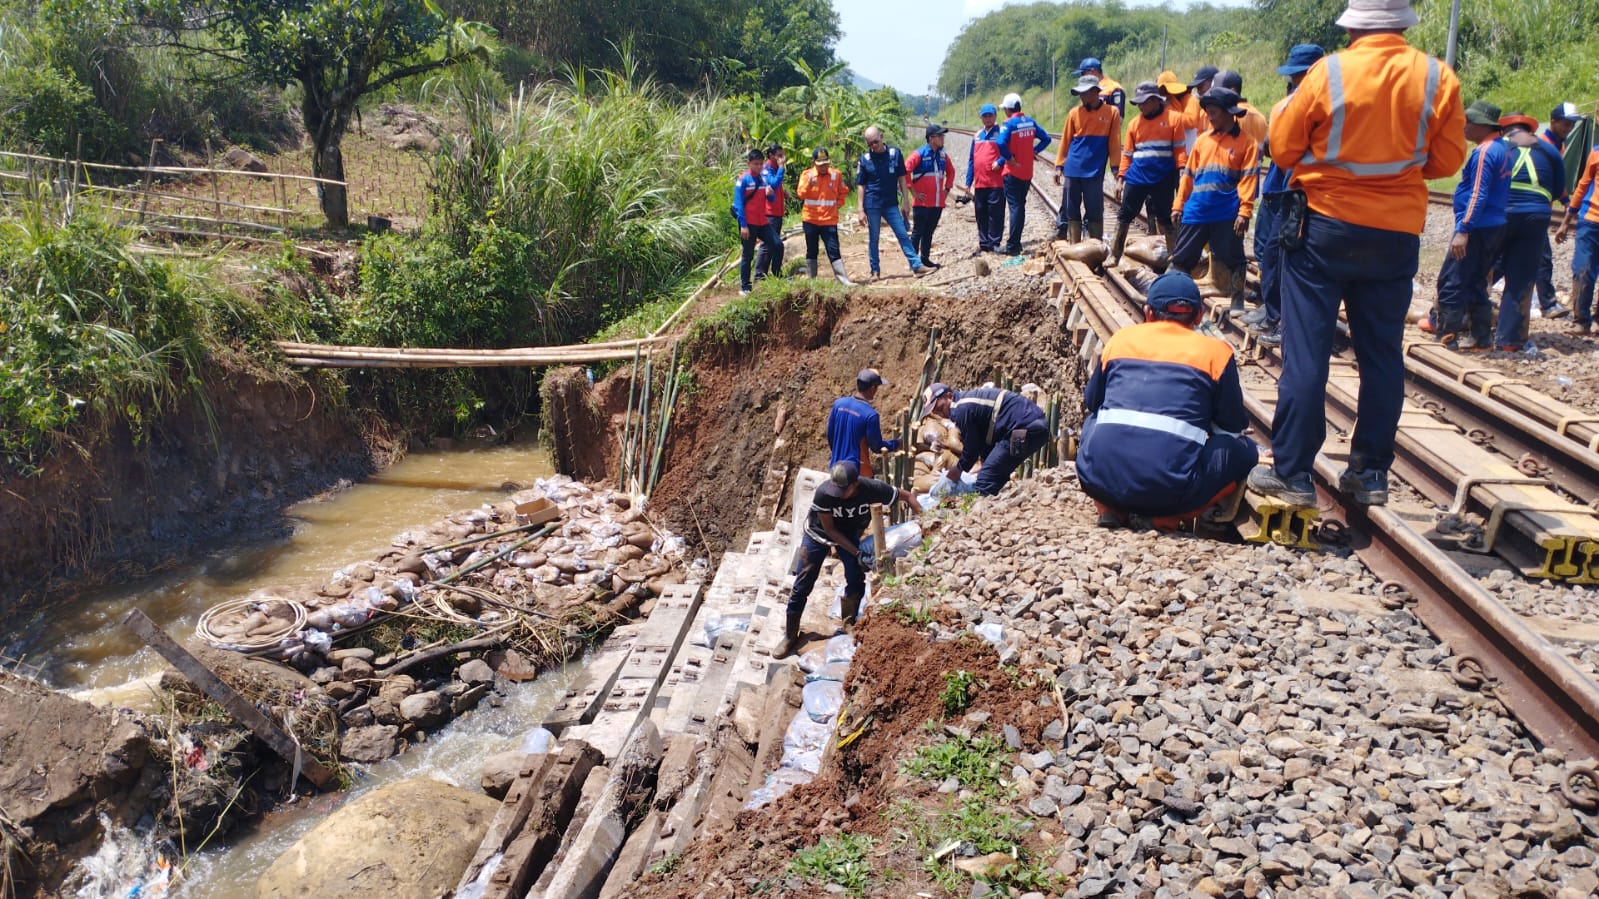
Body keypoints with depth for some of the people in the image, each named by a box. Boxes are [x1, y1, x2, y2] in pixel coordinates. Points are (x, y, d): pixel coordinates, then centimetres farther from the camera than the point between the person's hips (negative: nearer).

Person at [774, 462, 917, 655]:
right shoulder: (823, 493, -38)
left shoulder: (872, 489, -33)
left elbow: (906, 496, -16)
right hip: (819, 533, -2)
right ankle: (790, 636, 12)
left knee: (856, 580, -8)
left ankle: (849, 624, 19)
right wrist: (857, 554, -29)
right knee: (802, 586, -2)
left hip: (850, 533, 2)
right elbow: (829, 529, -25)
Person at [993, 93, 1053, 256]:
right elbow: (1045, 139, 13)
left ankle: (1013, 246, -5)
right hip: (1027, 172, 6)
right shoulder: (1030, 122, 7)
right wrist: (1034, 151, 7)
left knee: (1015, 207, -4)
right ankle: (1016, 243, 19)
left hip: (1013, 173, -6)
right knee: (1021, 206, 14)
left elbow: (1001, 143, -29)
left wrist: (1008, 158, -16)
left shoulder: (1009, 123, -14)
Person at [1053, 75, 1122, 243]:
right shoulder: (1074, 113, 5)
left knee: (1094, 211, 2)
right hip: (1073, 170, 2)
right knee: (1072, 210, 5)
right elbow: (1065, 141, 8)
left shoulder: (1112, 112, 0)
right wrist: (1059, 166, 6)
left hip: (1095, 171, -2)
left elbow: (1114, 142, 1)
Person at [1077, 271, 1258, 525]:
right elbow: (1232, 426, 15)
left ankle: (1110, 508, 13)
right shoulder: (1215, 351, 10)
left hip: (1099, 479, 3)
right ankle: (1171, 515, 1)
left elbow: (1091, 402, 28)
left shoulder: (1120, 339, 17)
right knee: (1244, 450, 19)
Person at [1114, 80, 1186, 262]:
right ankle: (1114, 255, 10)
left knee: (1164, 217, 5)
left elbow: (1180, 148, -3)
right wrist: (1121, 176, 6)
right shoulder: (1135, 123, 9)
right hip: (1136, 177, 3)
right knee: (1124, 215, 3)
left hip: (1163, 178, -3)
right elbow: (1127, 153, 12)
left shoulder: (1173, 118, -2)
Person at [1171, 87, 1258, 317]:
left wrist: (1244, 211, -15)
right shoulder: (1202, 140, 12)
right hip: (1196, 211, 4)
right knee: (1181, 256, 6)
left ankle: (1237, 301, 15)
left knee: (1233, 258, 4)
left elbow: (1248, 179, -7)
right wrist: (1179, 205, 11)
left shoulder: (1246, 142, -1)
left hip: (1227, 213, -4)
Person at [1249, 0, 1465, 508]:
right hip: (1398, 233, 3)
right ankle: (1370, 474, 17)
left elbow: (1283, 149, -2)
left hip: (1324, 227, -3)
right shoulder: (1439, 79, -2)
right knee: (1382, 355, 11)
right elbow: (1446, 162, 2)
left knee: (1305, 353, 0)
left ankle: (1292, 475, 1)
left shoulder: (1329, 73, -8)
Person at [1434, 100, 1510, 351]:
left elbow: (1478, 195, -21)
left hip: (1477, 229, -10)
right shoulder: (1501, 149, 16)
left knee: (1450, 283, -8)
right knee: (1475, 283, 15)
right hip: (1494, 227, 10)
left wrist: (1463, 230, -24)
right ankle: (1481, 336, 18)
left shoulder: (1485, 152, -15)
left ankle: (1446, 337, -9)